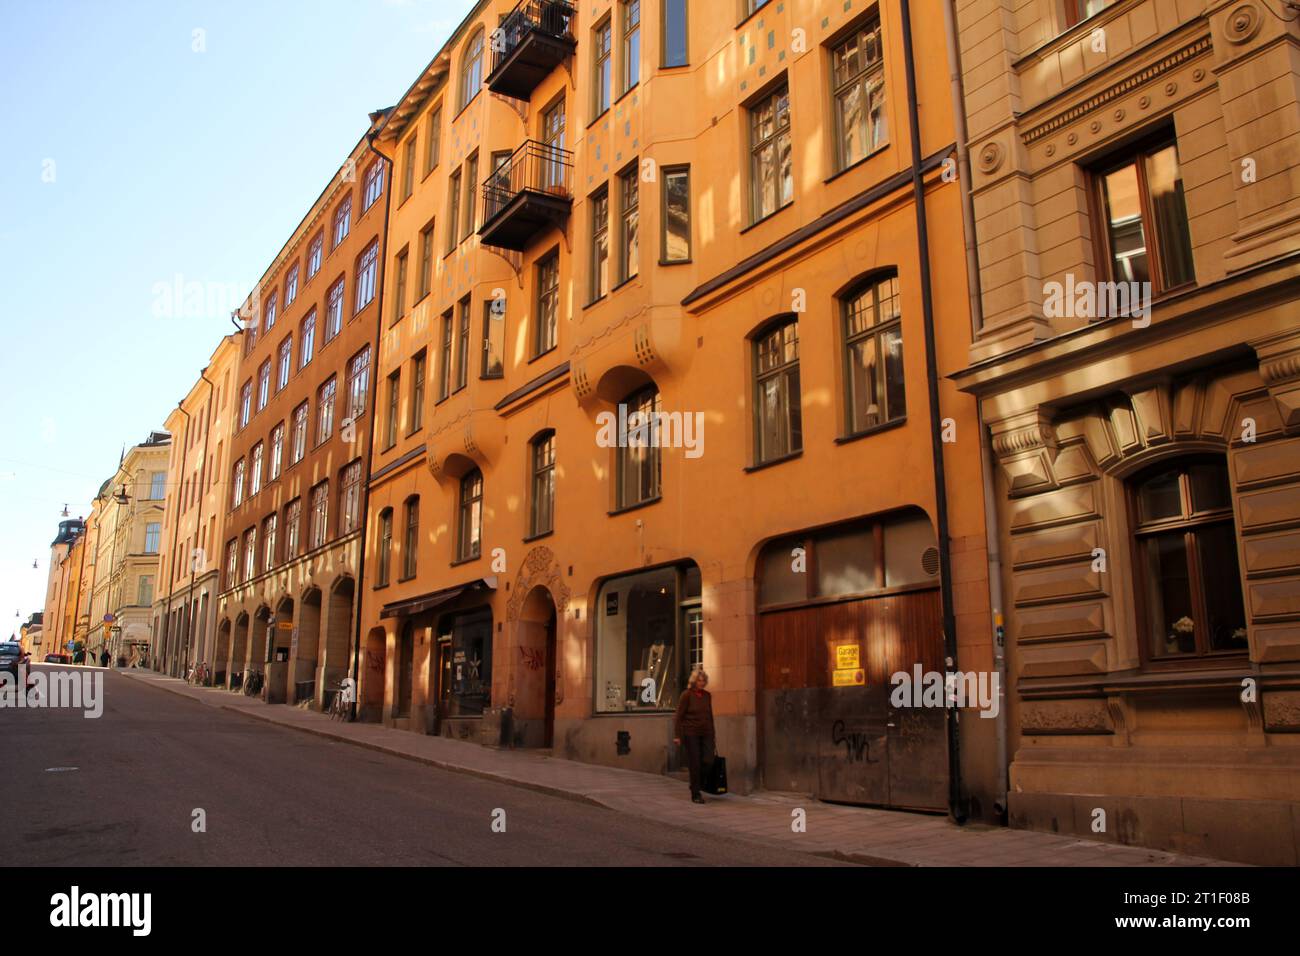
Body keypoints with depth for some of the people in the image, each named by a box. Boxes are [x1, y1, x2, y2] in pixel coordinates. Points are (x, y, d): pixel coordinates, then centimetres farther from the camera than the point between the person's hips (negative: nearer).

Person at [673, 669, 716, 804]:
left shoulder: (707, 695, 9)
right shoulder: (687, 694, -6)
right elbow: (679, 716, -6)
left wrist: (712, 734, 16)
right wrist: (677, 735, -11)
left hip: (705, 733, 5)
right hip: (691, 733, -4)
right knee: (695, 764, -2)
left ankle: (695, 787, 21)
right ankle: (695, 794, 10)